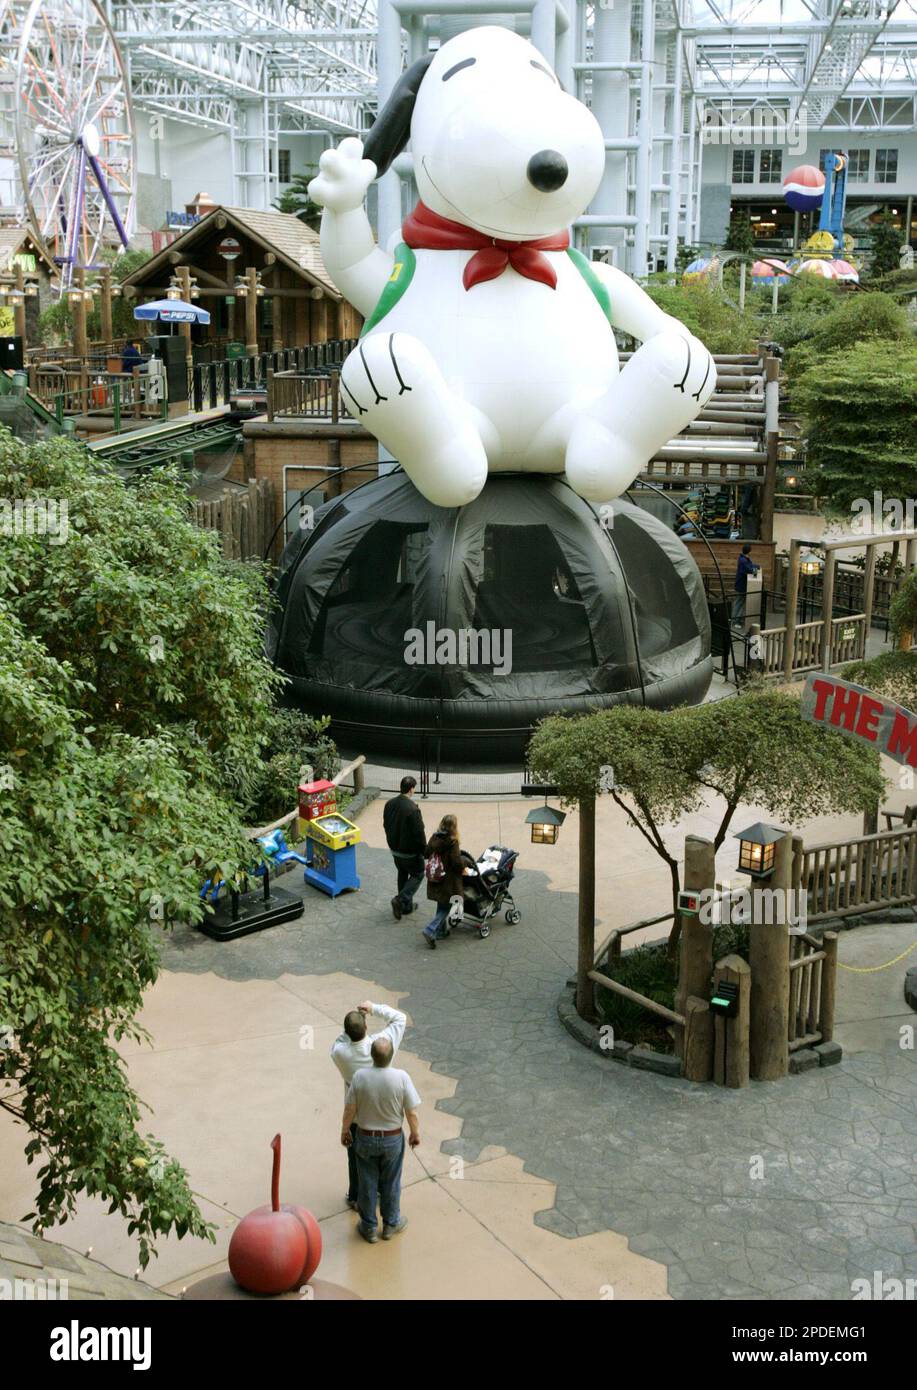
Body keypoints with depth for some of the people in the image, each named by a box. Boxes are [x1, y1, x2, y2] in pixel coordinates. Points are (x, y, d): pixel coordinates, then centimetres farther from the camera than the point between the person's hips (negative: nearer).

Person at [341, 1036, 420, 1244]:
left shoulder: (360, 1076, -23)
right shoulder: (401, 1078, -24)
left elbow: (349, 1109, -11)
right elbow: (411, 1112, -14)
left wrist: (344, 1130, 7)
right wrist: (416, 1133, 4)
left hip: (365, 1138, 0)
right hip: (393, 1139, 0)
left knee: (367, 1184, 17)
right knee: (390, 1183, 20)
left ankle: (369, 1228, 31)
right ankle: (391, 1224, 37)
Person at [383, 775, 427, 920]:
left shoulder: (389, 804, -3)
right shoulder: (413, 809, -27)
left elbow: (386, 825, 9)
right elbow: (419, 832, -22)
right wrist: (424, 850, -9)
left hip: (394, 849, 7)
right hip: (410, 851, -7)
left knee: (402, 874, 22)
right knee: (417, 875, 11)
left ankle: (406, 905, 30)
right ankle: (401, 900, -3)